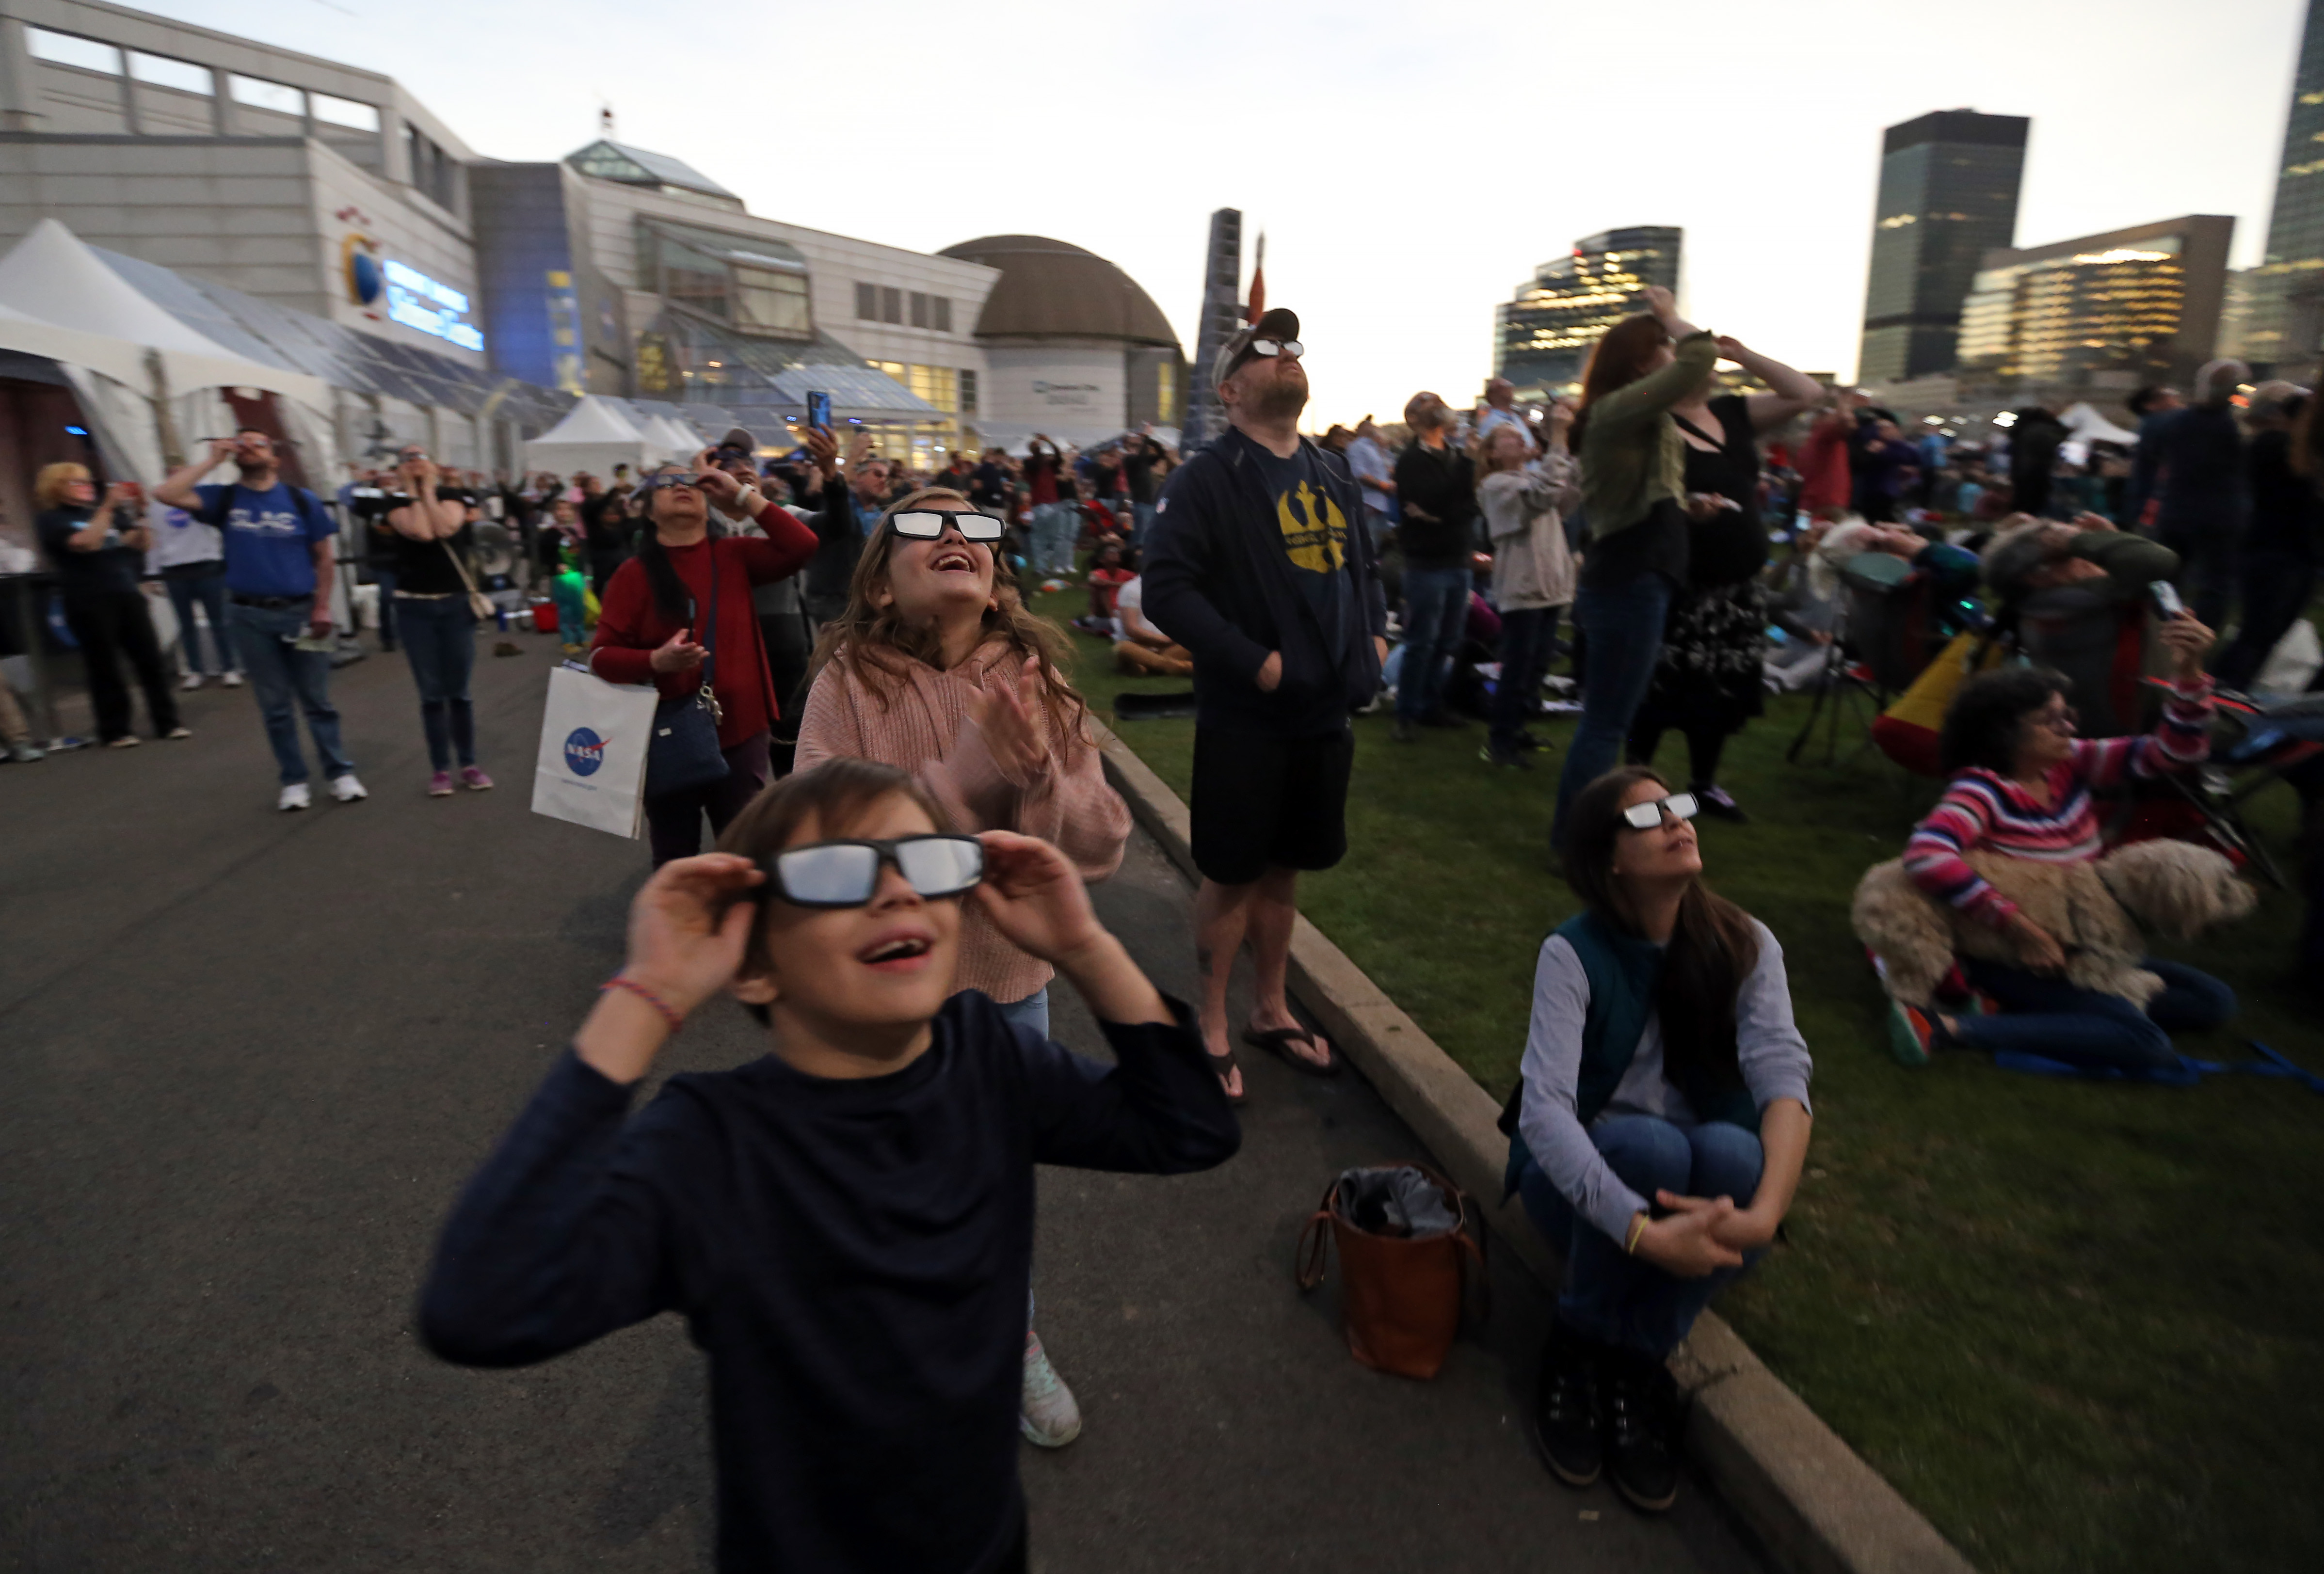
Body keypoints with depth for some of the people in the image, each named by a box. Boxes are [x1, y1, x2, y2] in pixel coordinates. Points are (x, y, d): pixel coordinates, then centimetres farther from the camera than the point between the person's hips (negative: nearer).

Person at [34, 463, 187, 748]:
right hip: (89, 602, -4)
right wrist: (108, 507, -16)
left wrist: (138, 514, -5)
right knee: (104, 667, -1)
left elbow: (143, 545, 11)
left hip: (127, 594, 4)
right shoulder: (50, 520, 2)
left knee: (151, 658, -1)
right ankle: (115, 731, 5)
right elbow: (85, 543, -16)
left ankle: (167, 722, 4)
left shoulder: (103, 511, 17)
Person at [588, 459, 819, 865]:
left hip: (739, 733, 1)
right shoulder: (633, 575, -3)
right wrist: (657, 661, -25)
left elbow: (802, 546, -11)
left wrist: (742, 494, -10)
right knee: (675, 862, 13)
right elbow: (602, 656, -6)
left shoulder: (735, 556, 3)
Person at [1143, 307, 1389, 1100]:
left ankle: (1271, 1011, 34)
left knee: (1284, 869, 17)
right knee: (1232, 877, 5)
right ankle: (1213, 1027, 23)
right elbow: (1167, 589, -19)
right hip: (1244, 721, -6)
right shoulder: (1205, 478, -11)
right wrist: (1254, 661, -22)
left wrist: (1375, 633, 5)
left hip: (1326, 715, 6)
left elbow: (1363, 565, 23)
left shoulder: (1332, 476, 11)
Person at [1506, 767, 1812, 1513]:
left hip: (1697, 1181, 2)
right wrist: (1643, 1232, -41)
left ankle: (1637, 1361, -11)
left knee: (1733, 1150, -31)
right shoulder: (1574, 952, -18)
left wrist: (1767, 1210, -39)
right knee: (1648, 1144, -35)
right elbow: (1544, 1108, -29)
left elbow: (1783, 1075, -22)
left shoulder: (1745, 944, -8)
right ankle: (1576, 1347, -8)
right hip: (1587, 1178, -2)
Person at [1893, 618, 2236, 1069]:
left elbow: (2175, 752, 1)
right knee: (2145, 1041, -22)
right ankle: (1949, 1029, -25)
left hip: (2082, 946, 8)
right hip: (2011, 958, -8)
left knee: (2215, 1001, 8)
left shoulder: (2073, 764, 1)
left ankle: (2046, 1012, -5)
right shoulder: (1981, 789, -21)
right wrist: (2020, 926, -34)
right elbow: (1926, 857, -39)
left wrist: (2188, 672, -14)